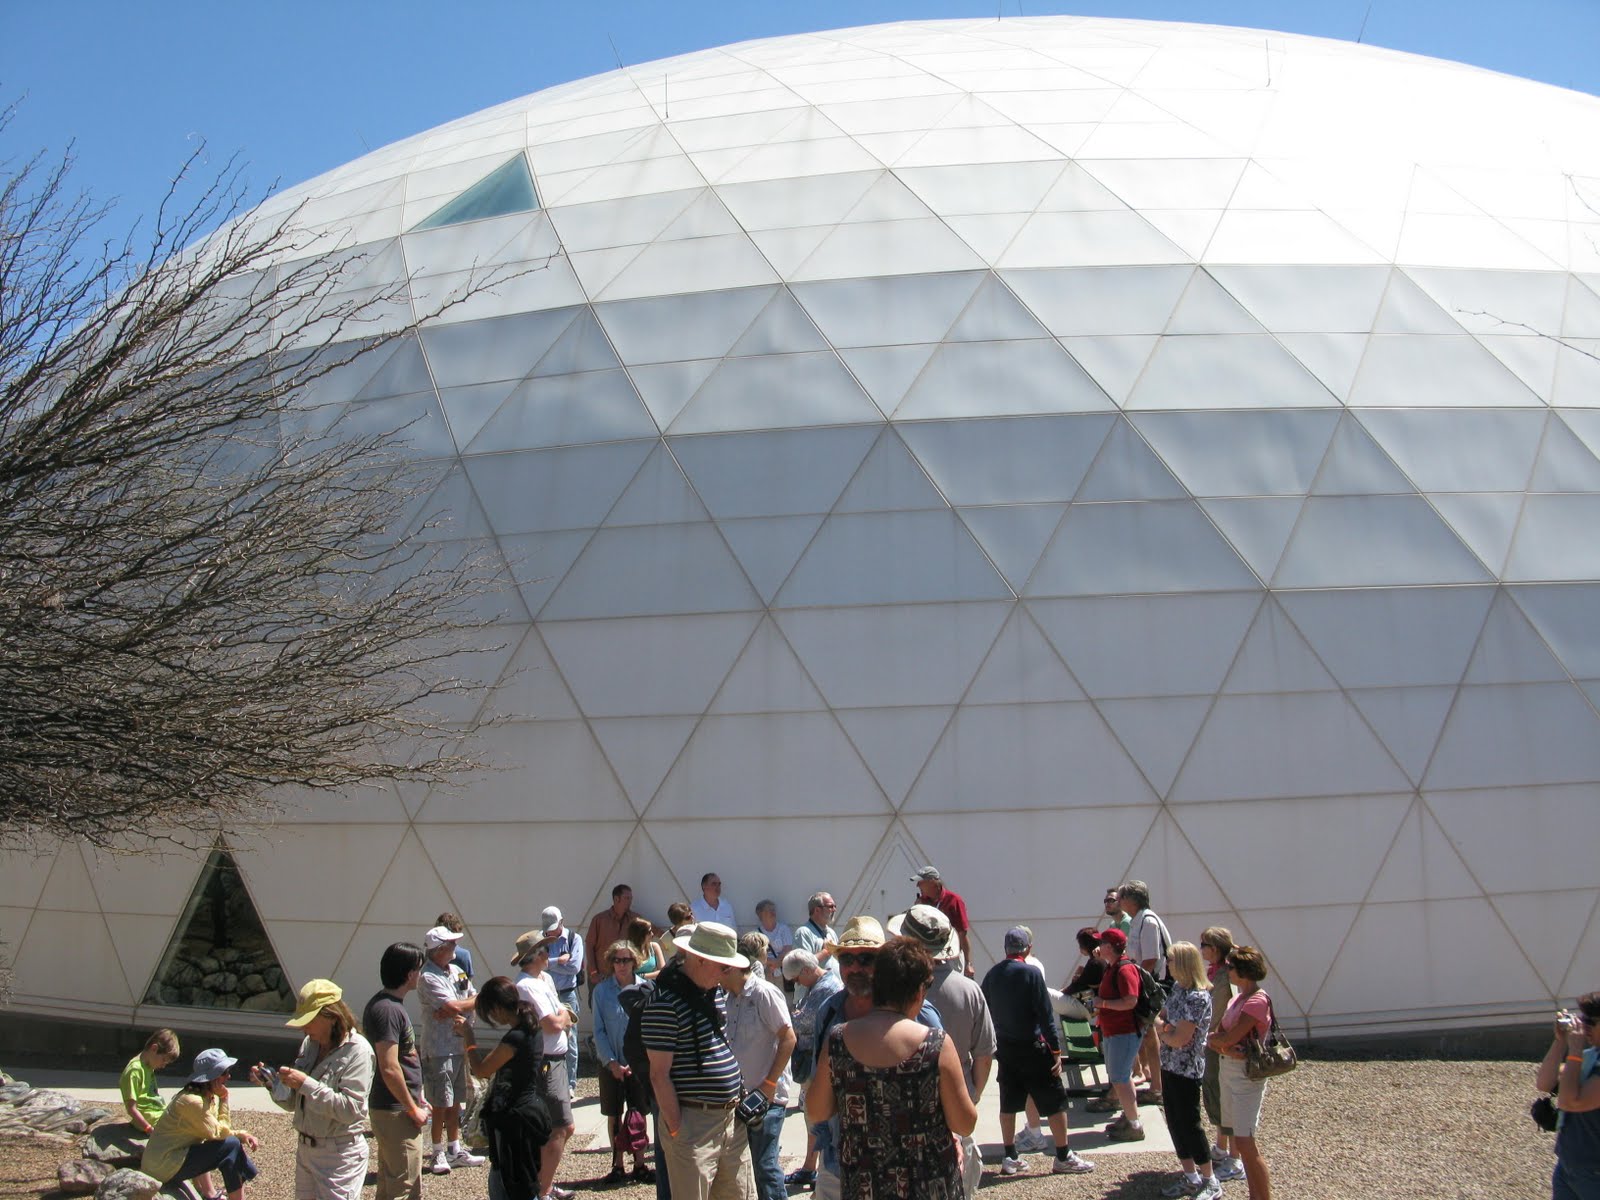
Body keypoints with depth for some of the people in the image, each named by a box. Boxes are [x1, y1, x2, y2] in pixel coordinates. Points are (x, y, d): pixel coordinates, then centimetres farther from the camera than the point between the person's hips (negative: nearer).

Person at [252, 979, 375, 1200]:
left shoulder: (357, 1050, -16)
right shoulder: (309, 1044, 5)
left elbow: (349, 1109, -24)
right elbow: (293, 1103, 11)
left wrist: (306, 1084, -25)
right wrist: (272, 1083, -7)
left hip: (340, 1153, -7)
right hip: (305, 1149, 7)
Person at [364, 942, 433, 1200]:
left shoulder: (387, 1004, 11)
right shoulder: (388, 1010, -22)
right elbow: (389, 1069, -26)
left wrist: (417, 1099, 19)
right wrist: (413, 1109, -16)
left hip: (388, 1108, 10)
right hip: (396, 1111, -10)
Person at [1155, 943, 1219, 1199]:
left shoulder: (1198, 997, -23)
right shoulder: (1177, 987, 4)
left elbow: (1179, 1039, -24)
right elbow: (1161, 1015, 14)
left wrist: (1161, 1029, -6)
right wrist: (1164, 1026, -8)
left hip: (1186, 1070, -9)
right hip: (1169, 1066, 9)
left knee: (1190, 1125, 1)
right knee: (1174, 1122, 14)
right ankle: (1190, 1177, 26)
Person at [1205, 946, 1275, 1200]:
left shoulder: (1258, 1000, -16)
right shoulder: (1238, 999, 11)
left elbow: (1229, 1038, -20)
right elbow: (1219, 1036, 7)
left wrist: (1212, 1039, -1)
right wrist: (1226, 1048, -14)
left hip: (1247, 1074, -9)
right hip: (1228, 1070, 9)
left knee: (1245, 1143, -10)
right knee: (1241, 1141, 13)